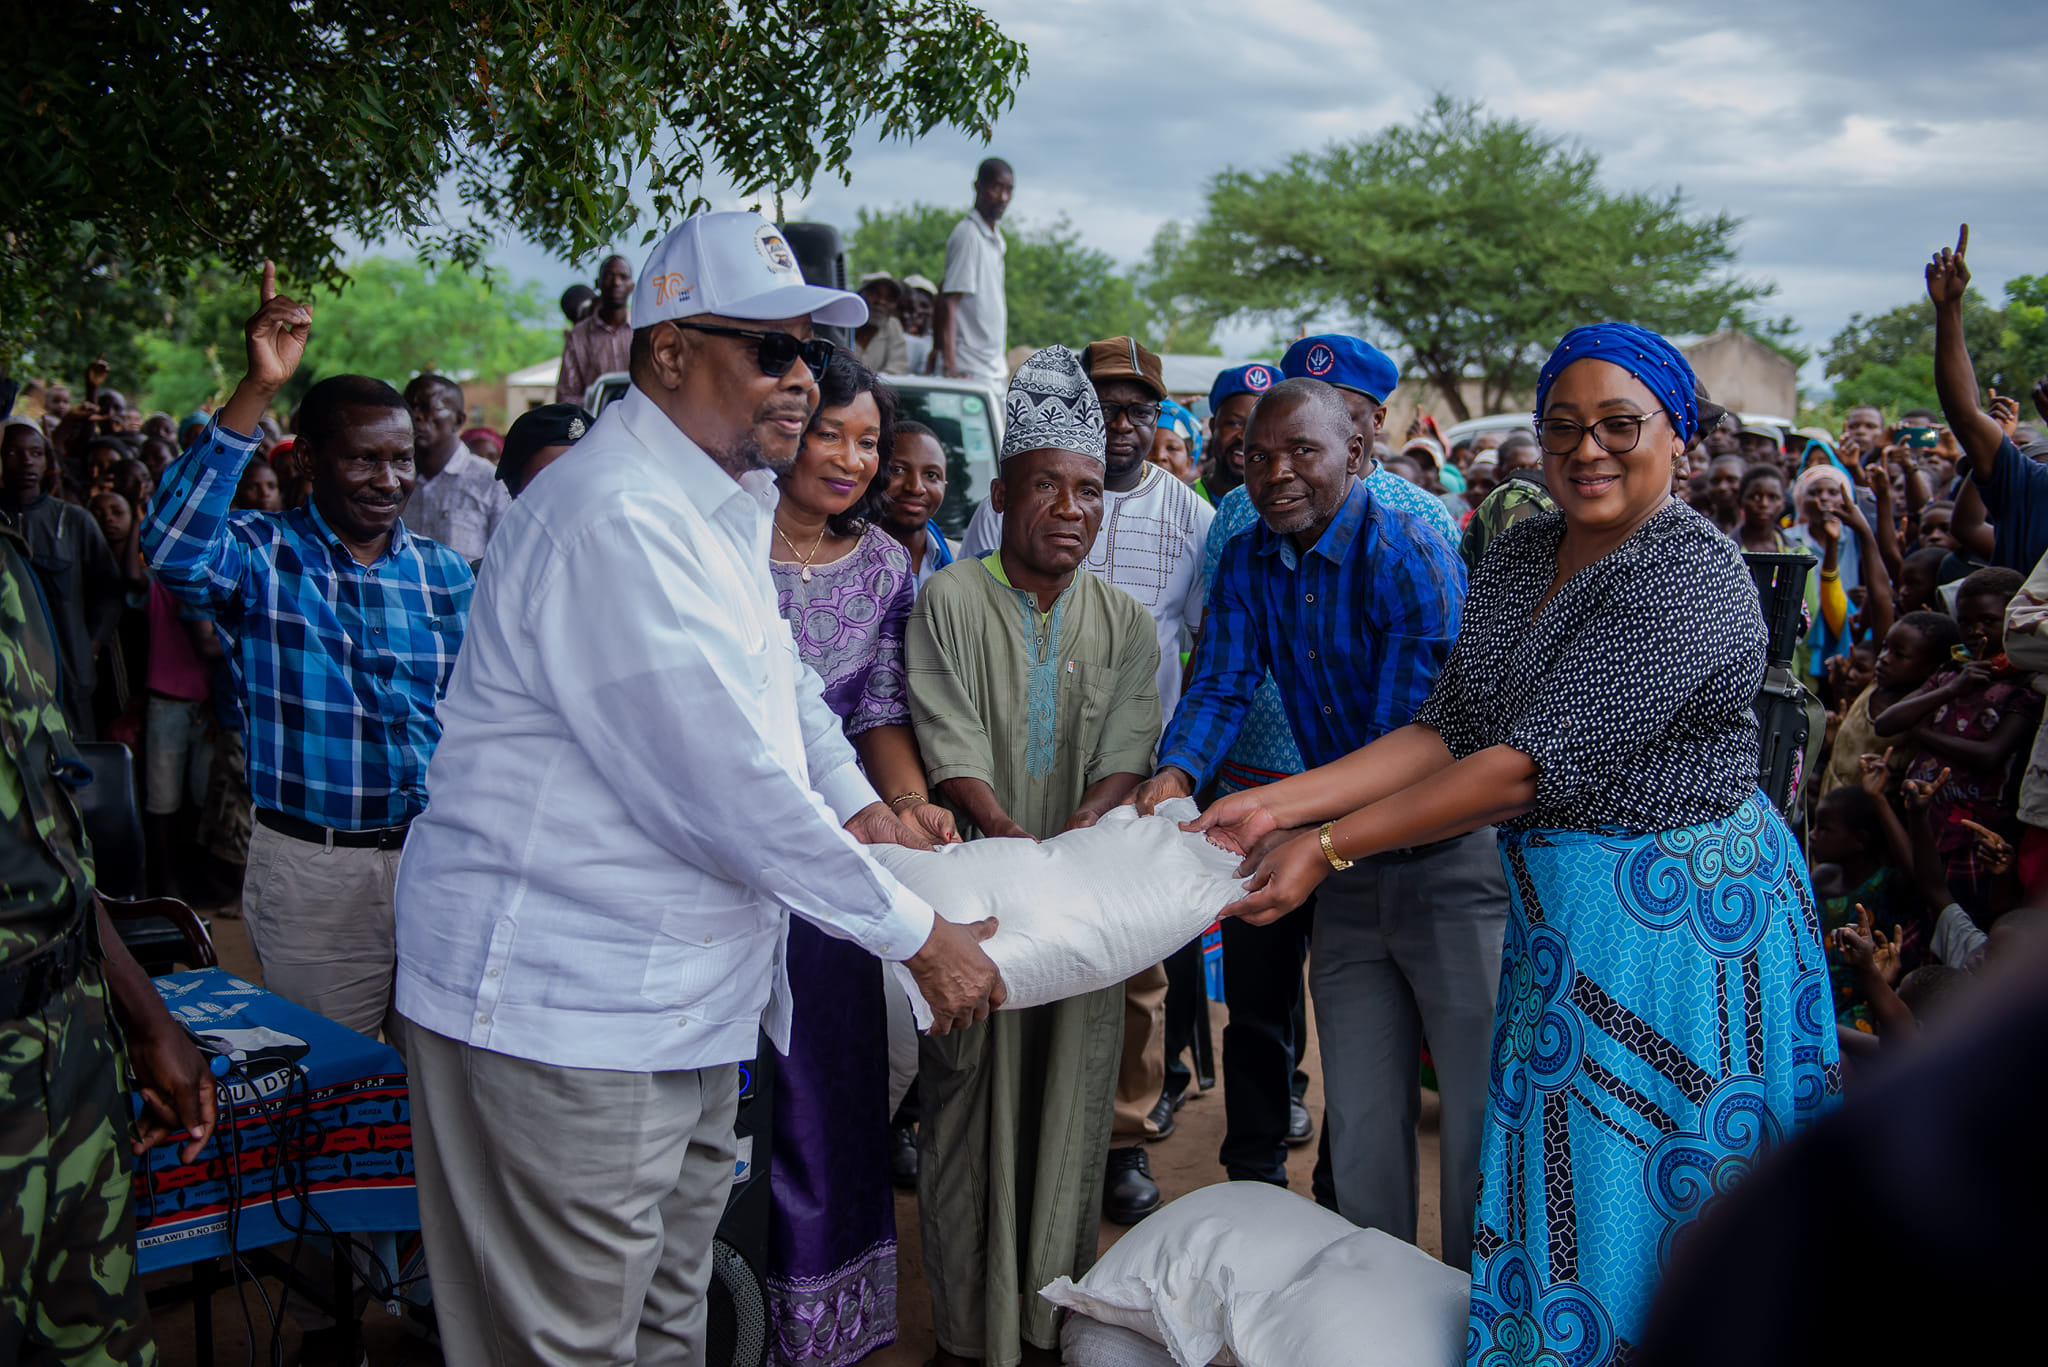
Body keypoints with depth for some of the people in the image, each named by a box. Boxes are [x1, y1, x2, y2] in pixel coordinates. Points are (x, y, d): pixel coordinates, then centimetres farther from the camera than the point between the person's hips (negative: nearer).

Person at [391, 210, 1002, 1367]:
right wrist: (916, 934, -16)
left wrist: (866, 812, 12)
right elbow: (726, 785, -26)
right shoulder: (614, 516, -23)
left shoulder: (726, 506, 12)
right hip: (561, 1006, -10)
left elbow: (780, 679, 28)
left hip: (682, 1000, 10)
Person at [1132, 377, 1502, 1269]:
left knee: (1477, 1117, 2)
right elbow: (1221, 686, -4)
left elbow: (1410, 741, -24)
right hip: (1346, 873, 6)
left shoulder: (1411, 558, -17)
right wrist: (1176, 774, -25)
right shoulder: (1247, 566, 4)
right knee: (1360, 1124, 13)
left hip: (1452, 862, -6)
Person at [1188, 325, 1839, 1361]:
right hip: (1557, 910, 7)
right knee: (1550, 1190, 16)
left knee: (1639, 1192, 5)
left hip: (1675, 919, -7)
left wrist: (1330, 846, -23)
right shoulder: (1519, 554, 6)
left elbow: (1536, 763, -24)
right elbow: (1447, 730, 2)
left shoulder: (1693, 578, -19)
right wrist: (1276, 805, -10)